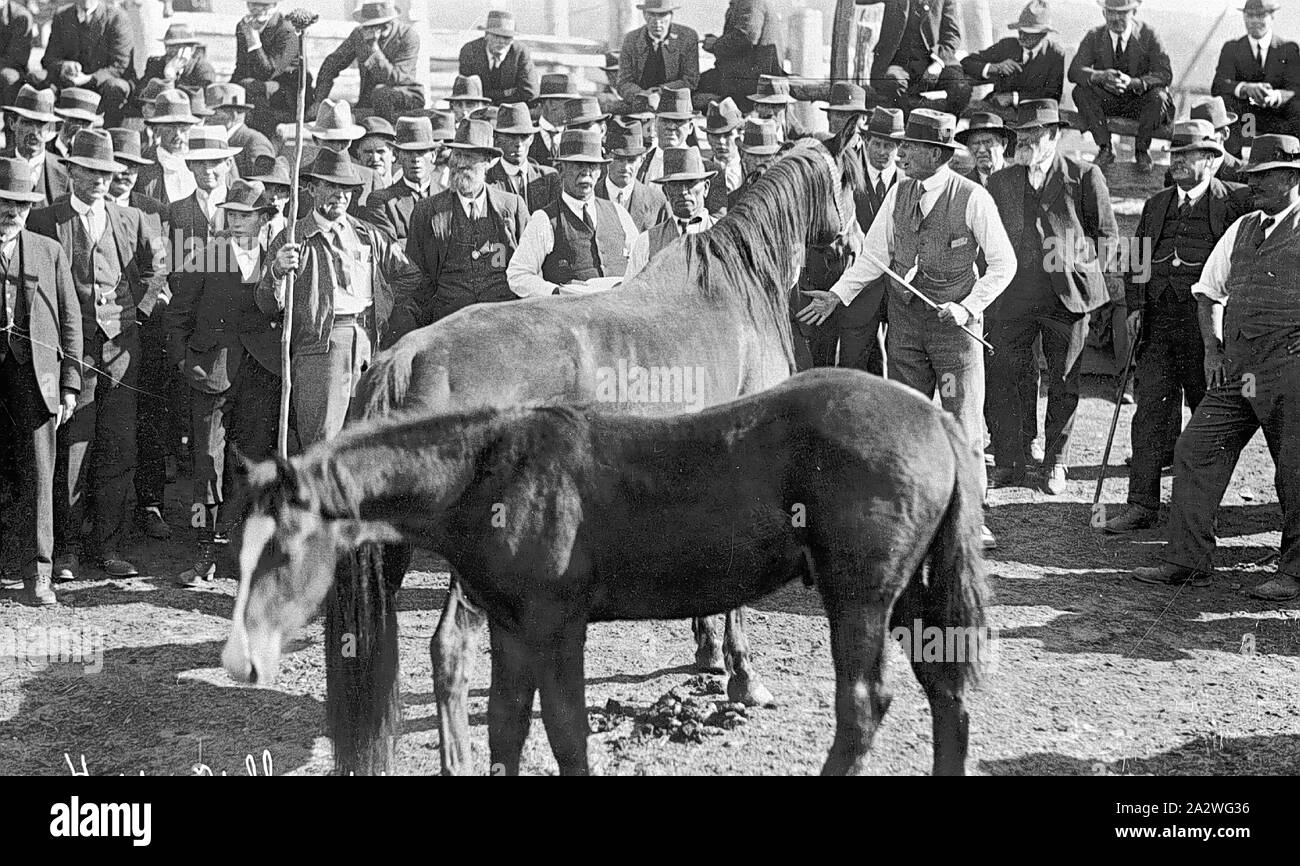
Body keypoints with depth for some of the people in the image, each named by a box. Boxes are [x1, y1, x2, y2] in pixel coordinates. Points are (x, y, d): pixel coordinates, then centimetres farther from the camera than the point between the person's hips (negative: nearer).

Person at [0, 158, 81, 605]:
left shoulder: (50, 252, 11)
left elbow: (71, 318, 11)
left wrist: (70, 383, 4)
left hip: (36, 373, 1)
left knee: (38, 473, -3)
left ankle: (38, 573, 1)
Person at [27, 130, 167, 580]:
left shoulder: (131, 220, 14)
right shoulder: (44, 221, 4)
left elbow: (155, 272, 21)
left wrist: (138, 312, 8)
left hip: (121, 344, 3)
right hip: (71, 344, -3)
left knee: (119, 449, 1)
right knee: (72, 448, -5)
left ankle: (109, 547, 8)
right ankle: (67, 548, 3)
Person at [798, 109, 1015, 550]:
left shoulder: (973, 199, -11)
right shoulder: (899, 193, 3)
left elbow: (1003, 263, -5)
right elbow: (874, 255, 8)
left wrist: (967, 306, -14)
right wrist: (837, 294, -2)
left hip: (954, 323, -4)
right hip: (904, 322, 4)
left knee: (963, 423, 0)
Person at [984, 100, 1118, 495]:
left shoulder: (1084, 177, 2)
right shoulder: (1000, 182, 10)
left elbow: (1107, 233, 7)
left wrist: (1083, 267, -3)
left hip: (1066, 297, -2)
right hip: (1012, 297, 2)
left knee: (1064, 384, 6)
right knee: (1005, 379, 0)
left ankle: (1056, 463, 19)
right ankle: (1010, 461, 11)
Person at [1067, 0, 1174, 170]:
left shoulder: (1147, 34, -10)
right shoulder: (1094, 37, -4)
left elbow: (1165, 74, -18)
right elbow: (1074, 71, -14)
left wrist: (1133, 82, -36)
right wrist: (1101, 76, -36)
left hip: (1140, 101, -2)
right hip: (1107, 102, 2)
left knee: (1159, 97, -33)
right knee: (1080, 91, -25)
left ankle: (1142, 149, -11)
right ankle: (1105, 148, -16)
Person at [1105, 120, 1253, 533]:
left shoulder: (1237, 201, 1)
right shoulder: (1156, 205, 17)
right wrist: (1136, 306, 5)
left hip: (1206, 319, -4)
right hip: (1158, 320, 4)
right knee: (1150, 410, -2)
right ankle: (1142, 504, -1)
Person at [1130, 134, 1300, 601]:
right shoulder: (1242, 229, 17)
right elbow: (1208, 292, 23)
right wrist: (1213, 349, 11)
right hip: (1236, 365, 6)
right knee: (1196, 450, 1)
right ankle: (1186, 560, 7)